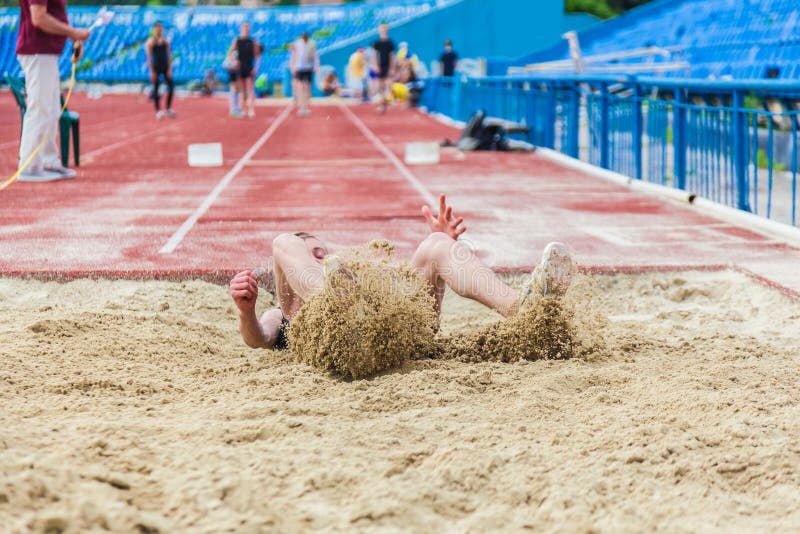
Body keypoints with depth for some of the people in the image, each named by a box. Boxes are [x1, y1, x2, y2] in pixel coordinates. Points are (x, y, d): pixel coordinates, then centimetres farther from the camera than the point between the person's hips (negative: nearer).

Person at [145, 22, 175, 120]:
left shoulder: (166, 41, 5)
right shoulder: (150, 42, -5)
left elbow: (169, 56, 6)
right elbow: (148, 58, -8)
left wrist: (170, 69, -2)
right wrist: (152, 71, -13)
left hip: (165, 67, 3)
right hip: (156, 67, -3)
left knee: (171, 86, -3)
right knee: (156, 89, 0)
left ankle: (169, 109, 8)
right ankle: (158, 111, 6)